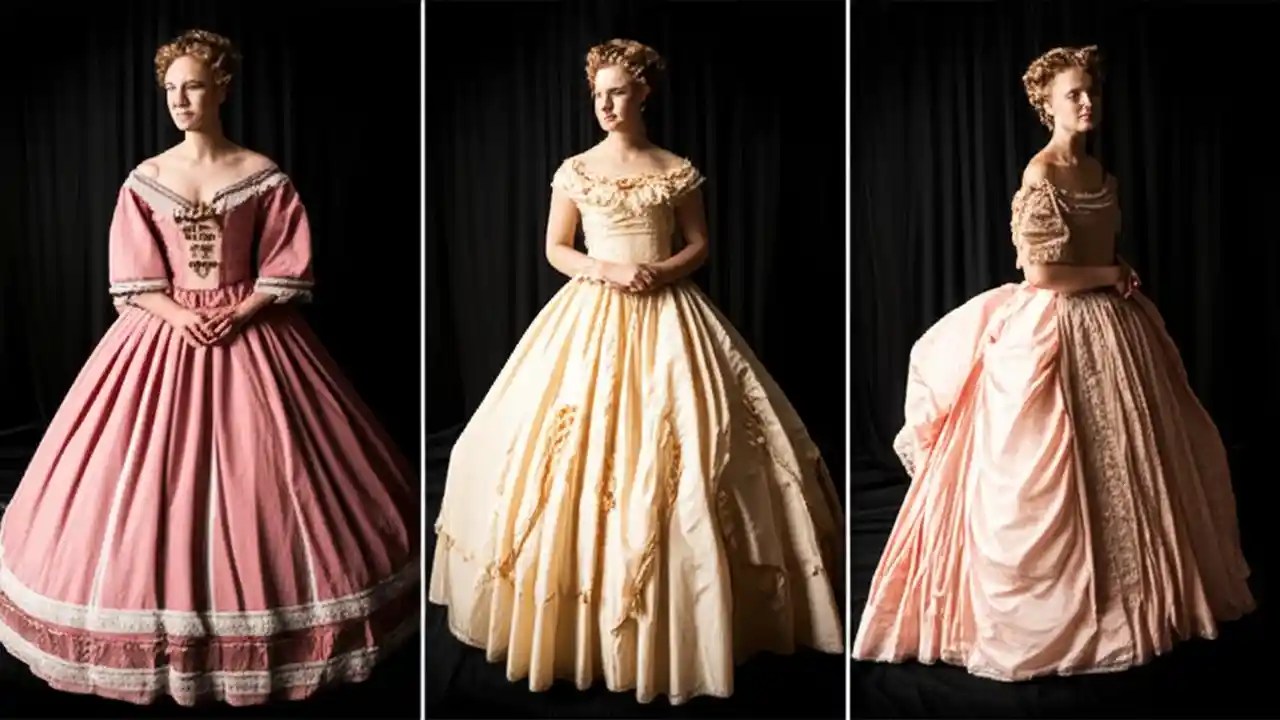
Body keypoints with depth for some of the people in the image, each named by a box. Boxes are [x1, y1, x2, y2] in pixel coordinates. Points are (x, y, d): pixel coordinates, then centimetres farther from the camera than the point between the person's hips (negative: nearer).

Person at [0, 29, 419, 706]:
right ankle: (162, 614, 19)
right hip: (164, 333, 2)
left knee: (260, 475, -1)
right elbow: (133, 280, 2)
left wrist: (238, 314, -16)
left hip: (251, 333, -2)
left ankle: (271, 622, 16)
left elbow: (287, 268, -3)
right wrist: (179, 314, -14)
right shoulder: (144, 180, 3)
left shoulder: (262, 175, -2)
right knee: (147, 478, 1)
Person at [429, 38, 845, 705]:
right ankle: (581, 612, 13)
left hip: (666, 316, 0)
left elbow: (700, 246, 7)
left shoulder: (678, 171, 3)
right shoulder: (575, 170, 5)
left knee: (674, 453, -4)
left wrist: (663, 271, -13)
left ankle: (671, 616, 11)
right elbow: (555, 250, 5)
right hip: (592, 315, 1)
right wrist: (606, 270, -12)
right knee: (578, 446, -1)